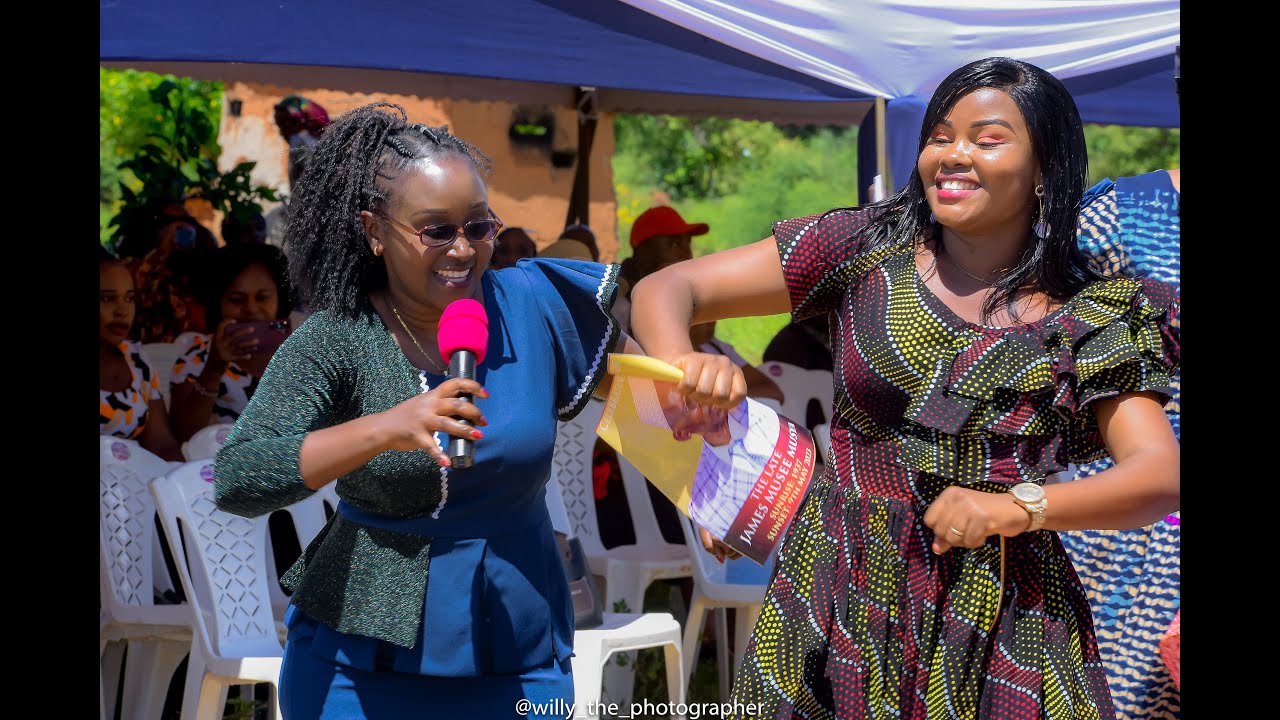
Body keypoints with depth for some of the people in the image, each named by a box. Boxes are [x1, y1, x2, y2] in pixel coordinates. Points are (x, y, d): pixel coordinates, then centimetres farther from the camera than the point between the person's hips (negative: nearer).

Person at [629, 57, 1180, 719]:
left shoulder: (1088, 319, 2)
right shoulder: (866, 249, 2)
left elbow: (1162, 477, -8)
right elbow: (663, 290, 0)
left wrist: (1019, 506, -24)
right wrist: (684, 364, -24)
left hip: (1003, 618, 0)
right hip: (842, 599, 0)